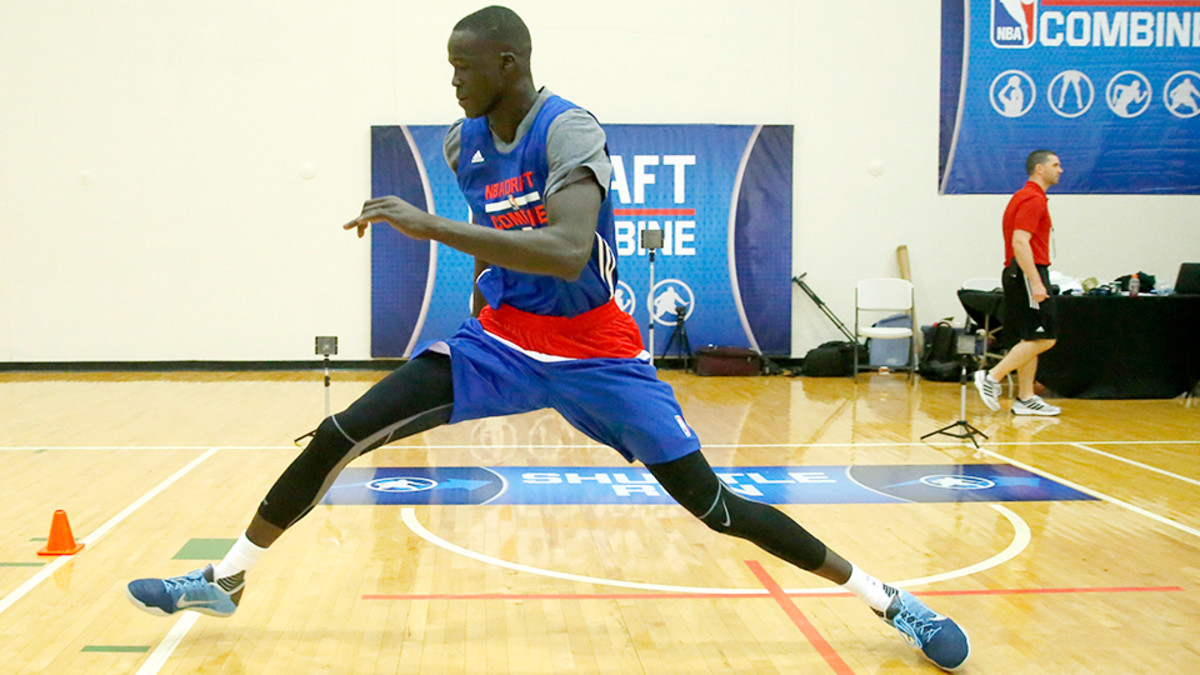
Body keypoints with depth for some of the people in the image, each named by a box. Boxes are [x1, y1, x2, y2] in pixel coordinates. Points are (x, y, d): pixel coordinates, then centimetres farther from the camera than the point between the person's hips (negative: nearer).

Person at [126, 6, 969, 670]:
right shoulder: (463, 142, 1)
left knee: (712, 504, -6)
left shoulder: (570, 131, -21)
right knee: (337, 437, -6)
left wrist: (430, 227, -38)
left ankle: (888, 599, 11)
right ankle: (225, 580, 12)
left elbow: (568, 253, -39)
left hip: (594, 352, -5)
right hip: (500, 340, 5)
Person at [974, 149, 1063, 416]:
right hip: (1028, 274, -11)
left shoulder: (1026, 197, 19)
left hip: (1020, 275, 11)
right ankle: (992, 377, -9)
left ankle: (1026, 399, 12)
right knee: (1043, 338, -10)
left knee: (1031, 340, 10)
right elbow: (1020, 242, -23)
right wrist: (1036, 282, -27)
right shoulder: (1033, 199, -13)